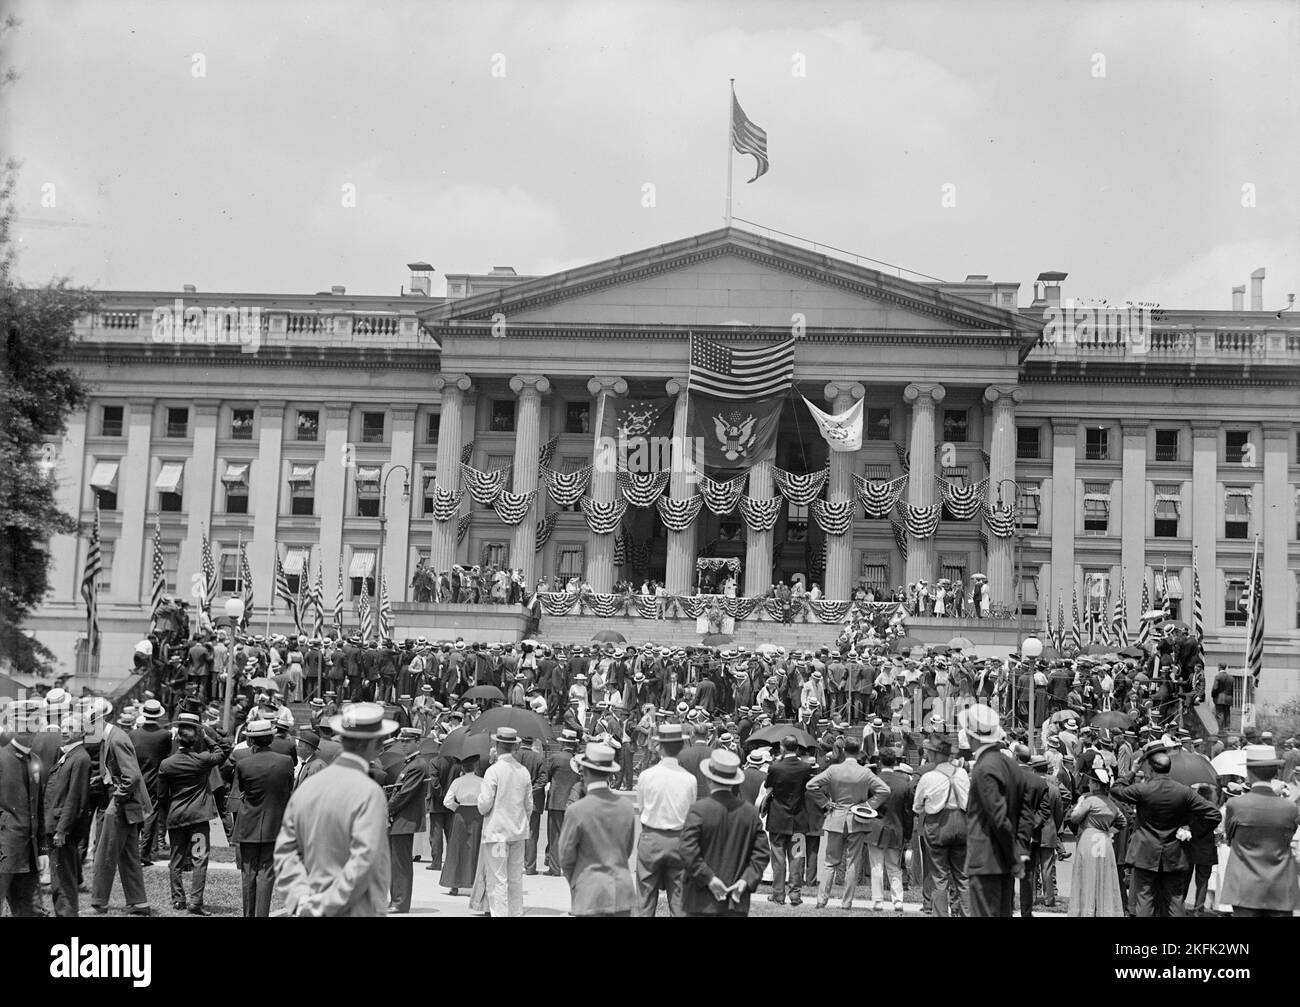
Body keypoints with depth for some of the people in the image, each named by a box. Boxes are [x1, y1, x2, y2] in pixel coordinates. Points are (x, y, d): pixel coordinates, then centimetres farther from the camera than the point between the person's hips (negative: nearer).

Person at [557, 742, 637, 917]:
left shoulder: (577, 810, -14)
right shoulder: (627, 807, 0)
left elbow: (566, 857, -5)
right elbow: (627, 851, 9)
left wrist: (575, 884, 13)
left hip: (590, 895, -4)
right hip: (622, 893, 4)